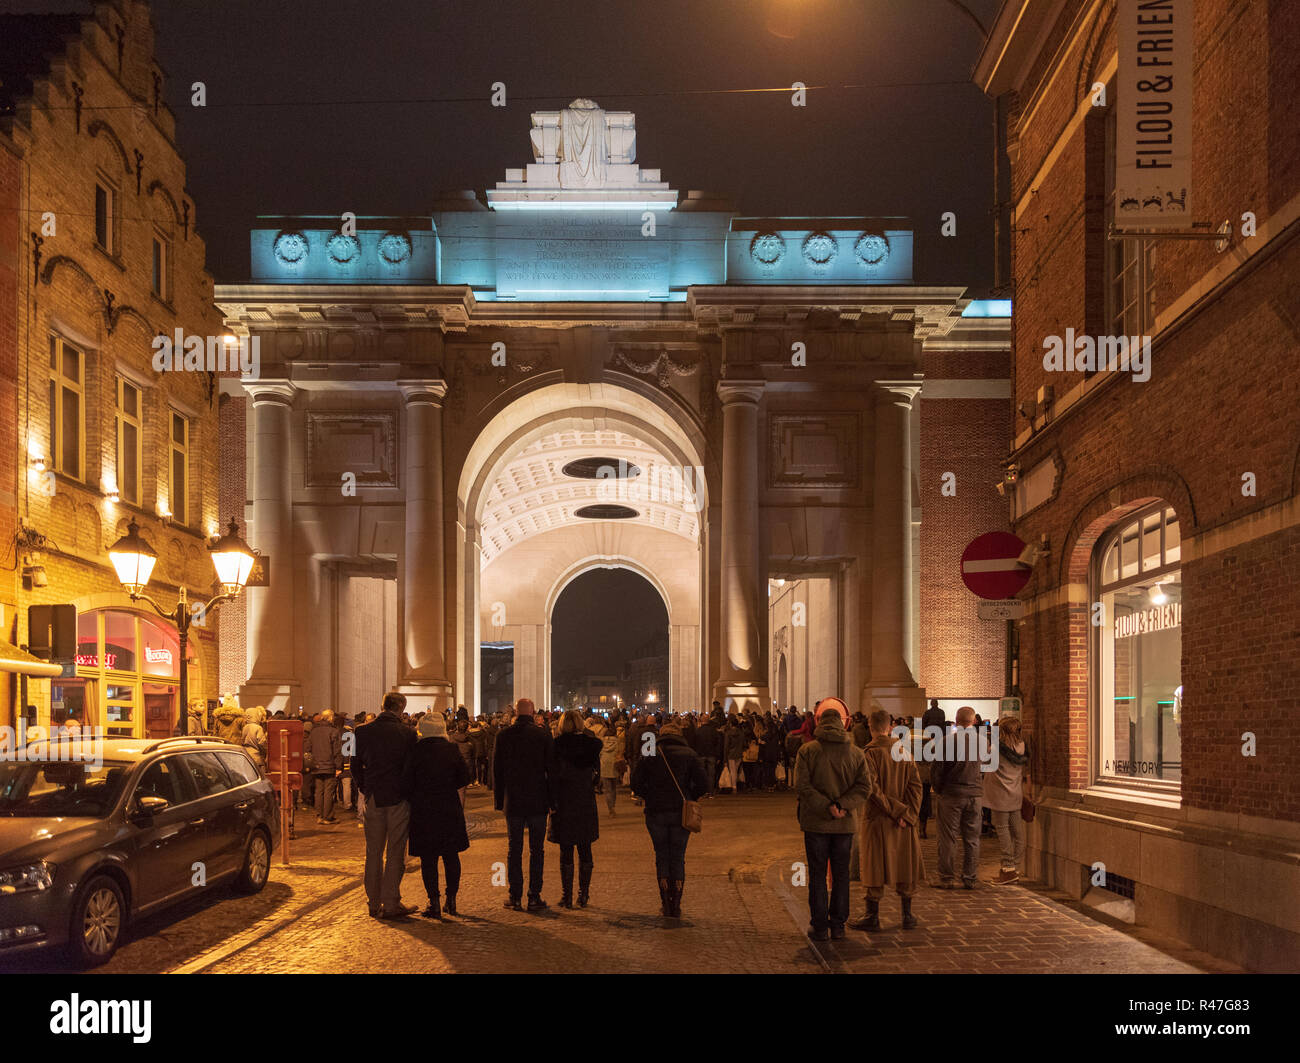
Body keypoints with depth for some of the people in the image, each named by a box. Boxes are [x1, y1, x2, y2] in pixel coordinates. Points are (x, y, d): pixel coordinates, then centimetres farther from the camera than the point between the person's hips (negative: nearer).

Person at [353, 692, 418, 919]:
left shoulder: (363, 732, 1)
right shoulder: (407, 733, -8)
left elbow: (355, 766, 4)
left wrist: (364, 790, 14)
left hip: (373, 798, 3)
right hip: (398, 798, -3)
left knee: (373, 853, 12)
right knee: (396, 853, 4)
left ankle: (374, 903, 16)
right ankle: (391, 903, 3)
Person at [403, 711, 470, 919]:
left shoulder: (416, 751, -8)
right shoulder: (453, 750, 1)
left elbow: (406, 785, -7)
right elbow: (462, 784, 3)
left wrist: (414, 804, 9)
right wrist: (460, 811, 11)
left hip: (423, 812, -3)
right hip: (450, 810, 3)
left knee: (428, 859, 3)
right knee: (451, 856, 13)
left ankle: (435, 904, 2)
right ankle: (451, 900, 16)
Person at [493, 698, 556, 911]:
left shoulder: (503, 736, -2)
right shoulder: (543, 735, -6)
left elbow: (498, 771, 2)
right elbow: (551, 768, -3)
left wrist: (499, 800, 9)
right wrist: (552, 799, 4)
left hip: (513, 802, 1)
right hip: (538, 801, -1)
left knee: (514, 849, 9)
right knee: (536, 850, 5)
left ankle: (515, 896, 9)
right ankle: (534, 897, 4)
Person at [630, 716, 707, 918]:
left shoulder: (649, 754, 1)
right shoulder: (689, 754, 0)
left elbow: (636, 783, -5)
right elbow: (702, 784, -8)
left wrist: (649, 797, 10)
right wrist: (690, 799, 8)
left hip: (655, 812, 0)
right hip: (681, 813, 0)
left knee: (662, 856, 12)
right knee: (678, 857, 10)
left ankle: (666, 902, 10)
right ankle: (676, 904, 8)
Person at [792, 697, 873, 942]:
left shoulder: (807, 750, -6)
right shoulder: (856, 753, 1)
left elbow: (802, 786, -15)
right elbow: (864, 787, -6)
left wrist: (827, 807, -15)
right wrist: (842, 805, -13)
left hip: (815, 822, -2)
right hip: (845, 824, 2)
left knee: (817, 875, 6)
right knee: (841, 875, 11)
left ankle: (820, 926, 9)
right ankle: (838, 926, 15)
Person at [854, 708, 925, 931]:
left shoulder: (870, 752, -11)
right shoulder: (903, 750, 3)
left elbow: (873, 789, -18)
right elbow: (915, 783, -1)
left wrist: (897, 811, -12)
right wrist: (909, 813, -4)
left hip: (877, 818, -4)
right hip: (904, 820, 4)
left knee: (876, 868, 2)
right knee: (903, 865, 11)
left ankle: (873, 916, 6)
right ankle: (907, 915, 15)